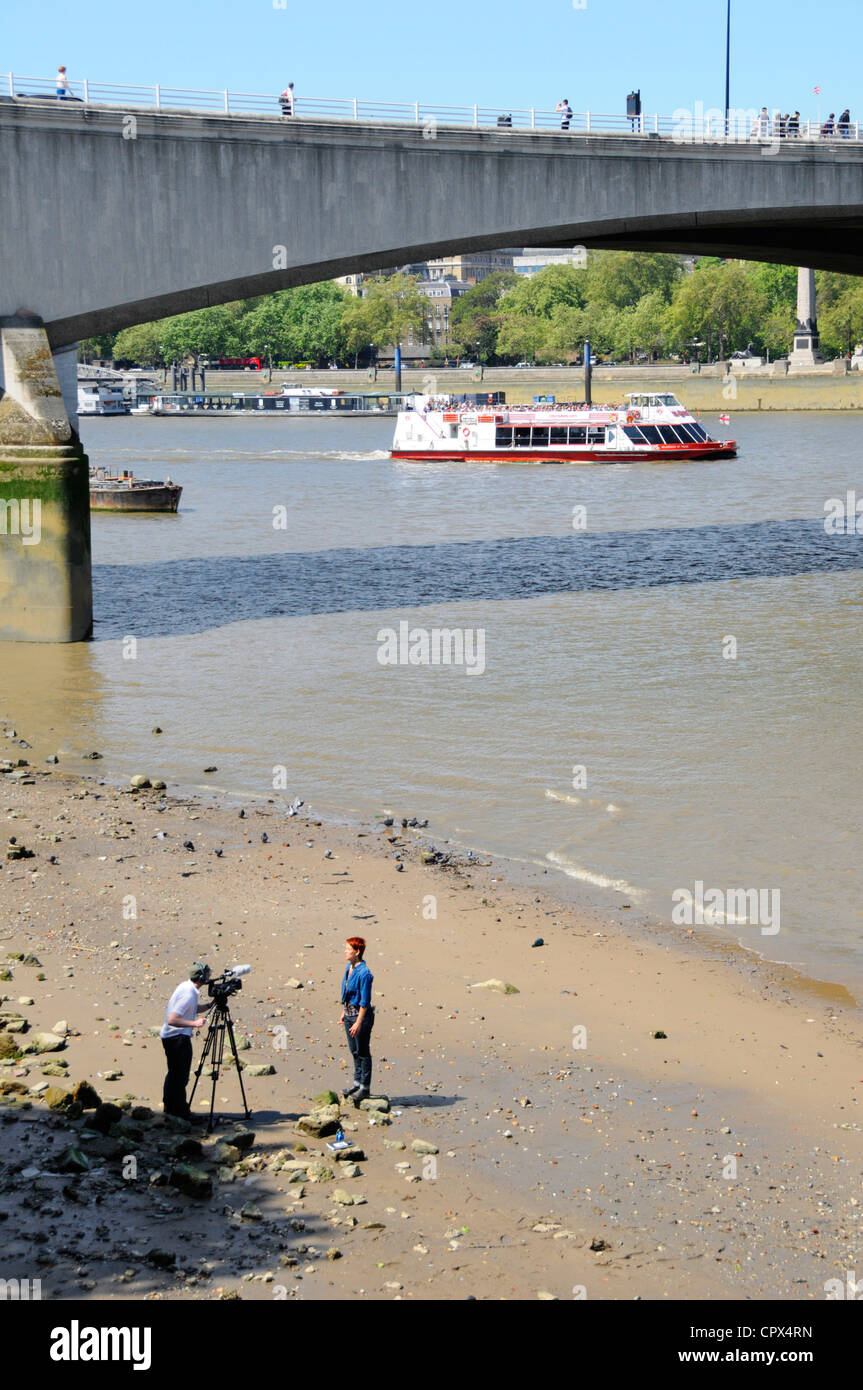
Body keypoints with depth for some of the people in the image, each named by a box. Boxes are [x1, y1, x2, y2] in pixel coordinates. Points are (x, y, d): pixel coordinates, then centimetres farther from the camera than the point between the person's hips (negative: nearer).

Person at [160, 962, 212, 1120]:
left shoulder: (187, 987, 6)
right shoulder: (188, 994, -24)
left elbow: (196, 1008, 22)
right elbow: (172, 1019, -29)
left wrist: (211, 1005, 5)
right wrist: (194, 1023, -35)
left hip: (171, 1036, 10)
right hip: (178, 1037, -10)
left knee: (174, 1074, 20)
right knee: (180, 1075, -4)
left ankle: (170, 1107, 31)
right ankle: (181, 1112, 1)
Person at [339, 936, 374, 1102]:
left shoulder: (364, 973, -23)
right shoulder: (349, 967, 4)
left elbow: (365, 1001, -20)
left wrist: (358, 1023, -19)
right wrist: (344, 1012, 18)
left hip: (361, 1014, -9)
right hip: (349, 1013, 9)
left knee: (363, 1051, 3)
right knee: (354, 1051, 18)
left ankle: (365, 1087, 14)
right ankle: (357, 1082, 30)